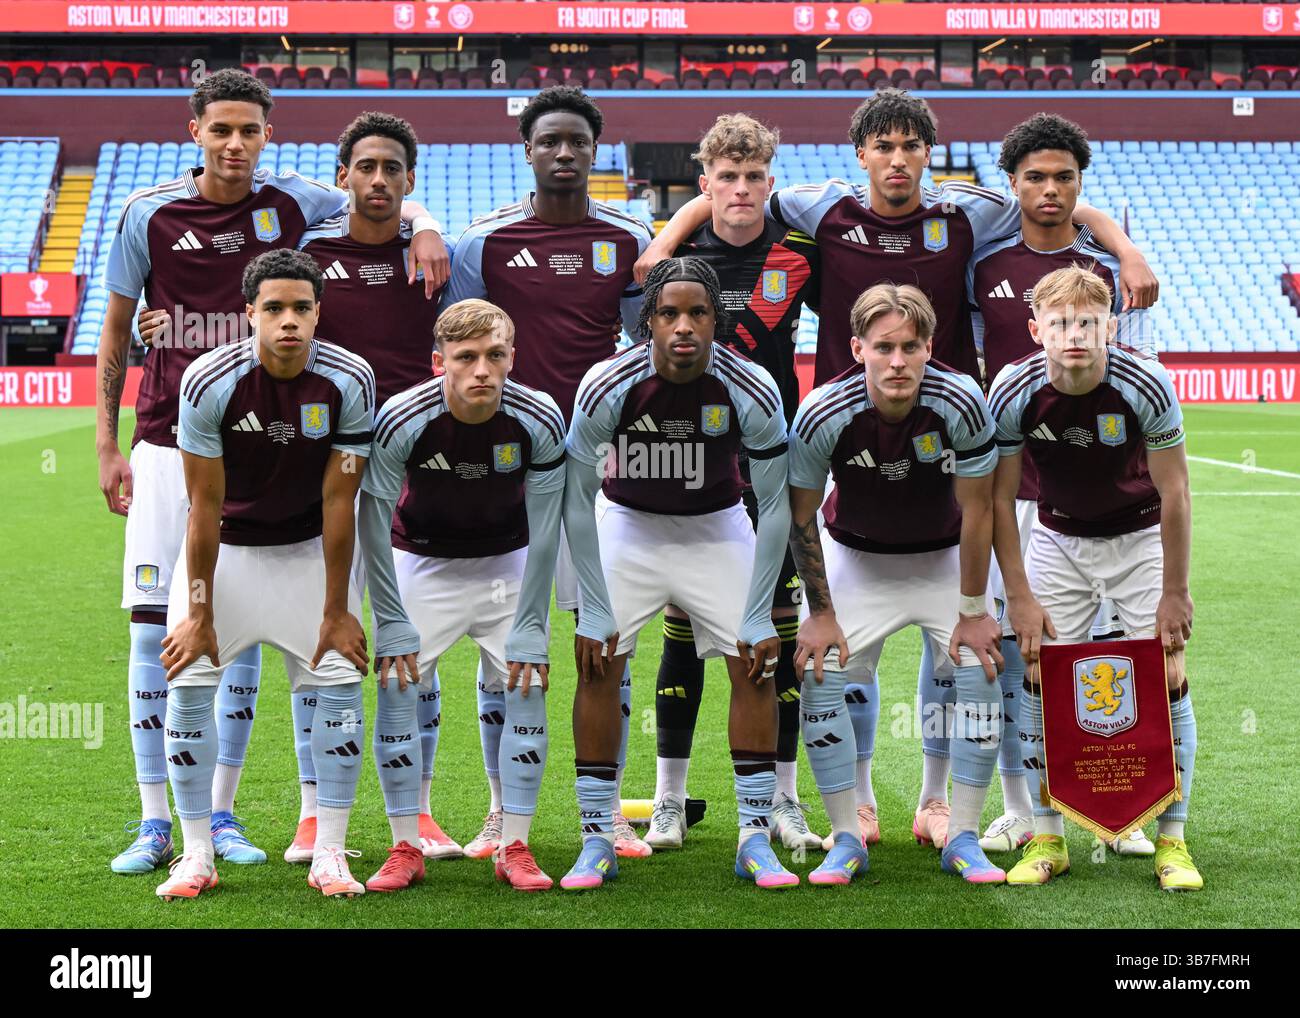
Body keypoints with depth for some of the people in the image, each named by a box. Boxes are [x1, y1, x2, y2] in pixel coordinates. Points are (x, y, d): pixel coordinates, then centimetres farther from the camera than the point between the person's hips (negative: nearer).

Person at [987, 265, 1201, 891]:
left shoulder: (1145, 385, -26)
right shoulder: (1013, 392, -22)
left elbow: (1174, 493, -16)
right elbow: (1001, 497, -10)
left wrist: (1174, 593, -12)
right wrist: (1019, 597, -9)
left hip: (1141, 537, -1)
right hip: (1059, 540, 2)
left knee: (1166, 678, -8)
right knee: (1040, 676, -5)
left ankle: (1172, 842, 4)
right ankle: (1047, 839, 7)